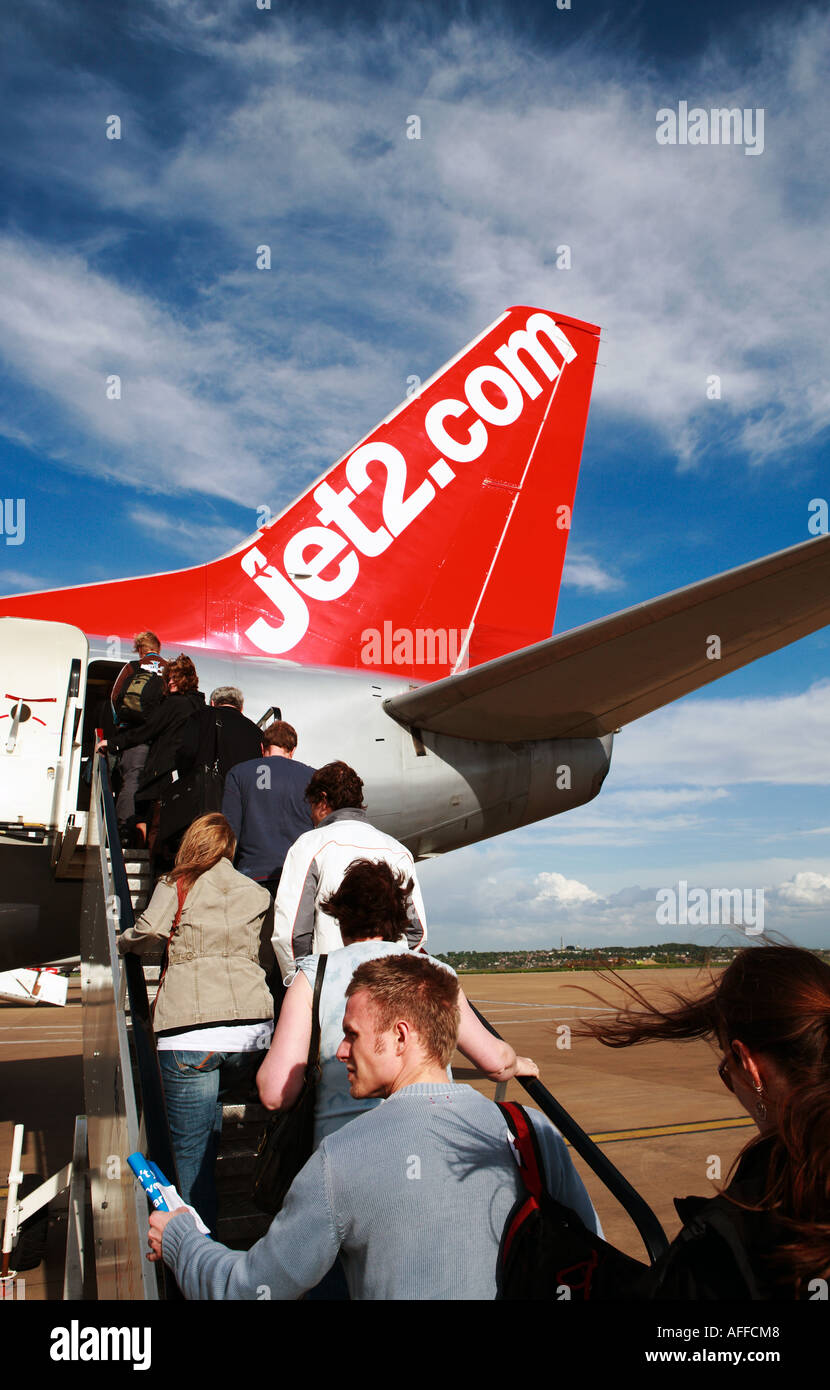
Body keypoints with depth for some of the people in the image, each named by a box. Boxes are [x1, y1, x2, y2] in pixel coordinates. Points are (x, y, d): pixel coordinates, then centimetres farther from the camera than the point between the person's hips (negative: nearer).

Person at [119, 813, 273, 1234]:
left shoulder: (176, 886, 8)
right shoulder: (258, 894, 16)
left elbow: (148, 933, -7)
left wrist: (121, 941, 13)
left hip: (190, 1033, -3)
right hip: (253, 1029, 4)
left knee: (191, 1155, 1)